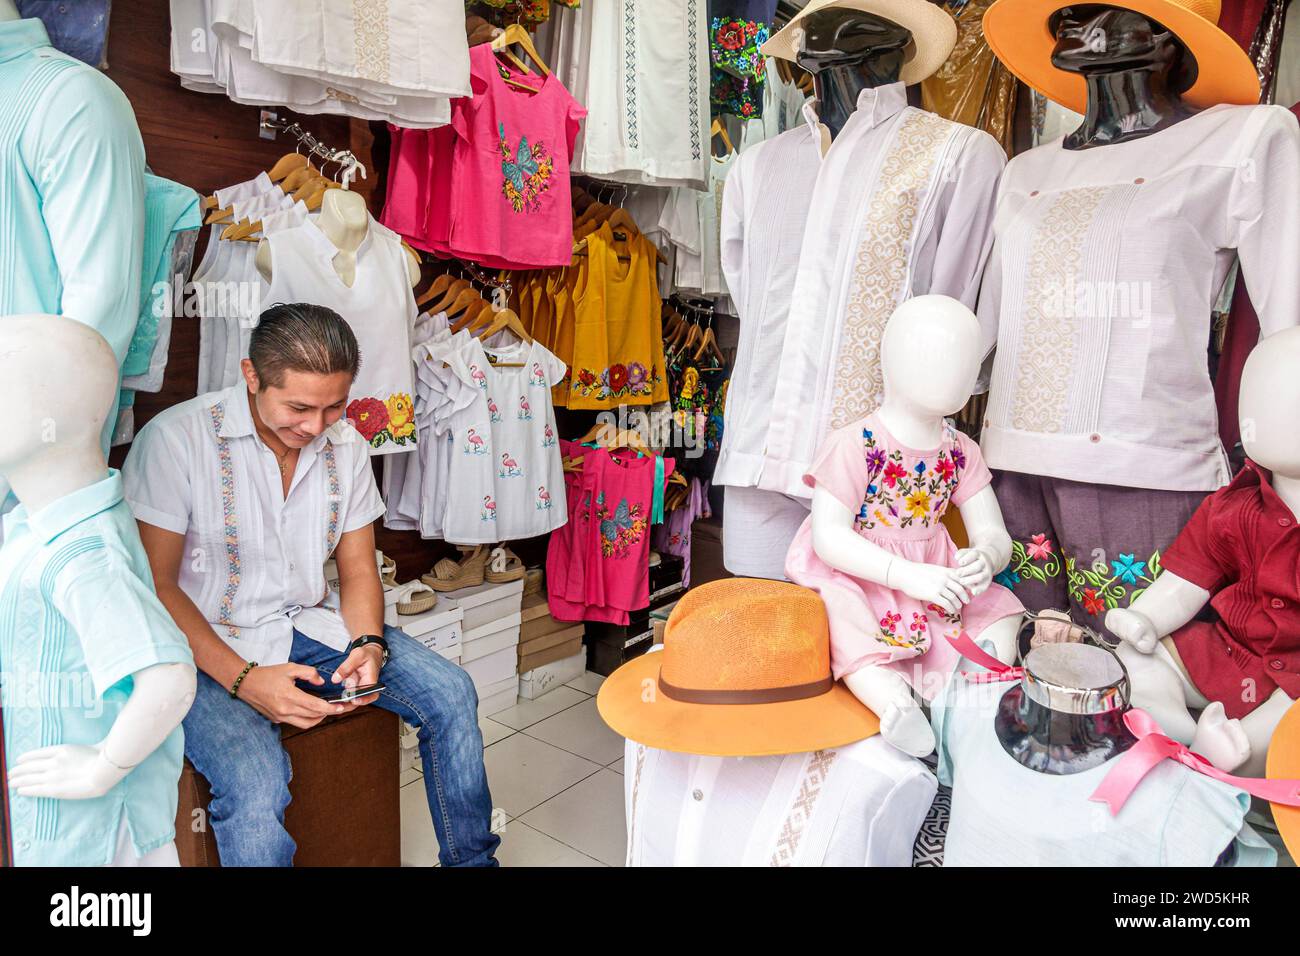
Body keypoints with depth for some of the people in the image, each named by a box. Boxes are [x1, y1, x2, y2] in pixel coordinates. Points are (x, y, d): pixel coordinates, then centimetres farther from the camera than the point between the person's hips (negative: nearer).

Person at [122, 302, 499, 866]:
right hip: (210, 645, -5)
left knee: (451, 693, -9)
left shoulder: (346, 443, 1)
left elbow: (358, 568, 7)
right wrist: (242, 678, -24)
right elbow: (155, 585, -14)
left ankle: (470, 859, 12)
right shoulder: (175, 440, -17)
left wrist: (369, 642, -13)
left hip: (312, 625, 5)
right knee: (255, 783, -32)